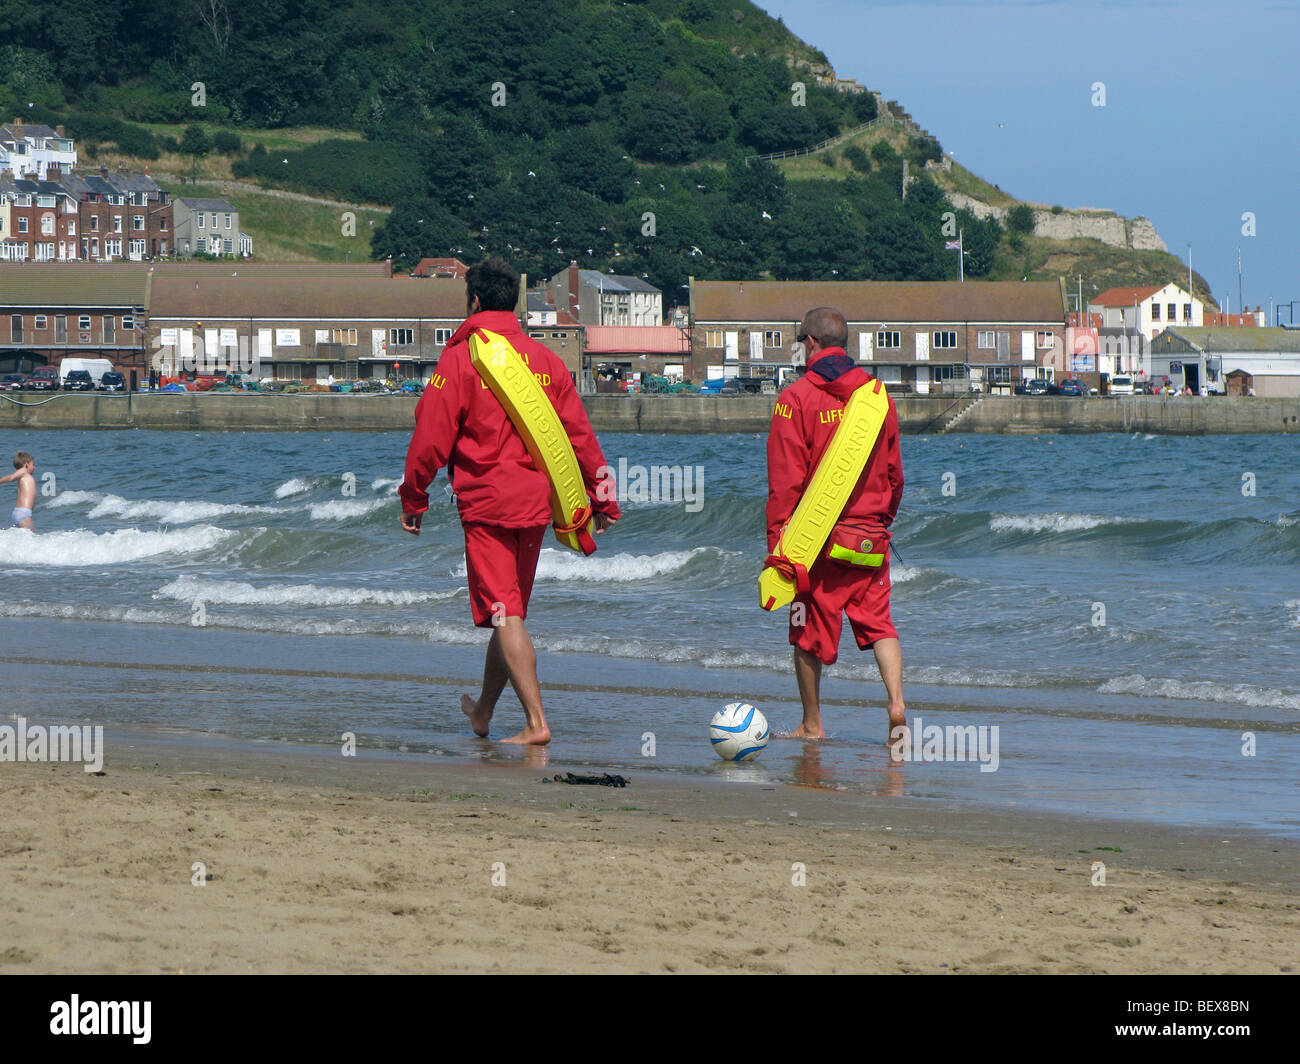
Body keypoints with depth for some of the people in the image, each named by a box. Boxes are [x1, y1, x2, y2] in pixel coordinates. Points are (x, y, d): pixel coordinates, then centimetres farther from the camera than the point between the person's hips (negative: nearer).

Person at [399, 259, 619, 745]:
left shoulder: (459, 359, -8)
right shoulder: (545, 360, 7)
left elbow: (432, 437, -8)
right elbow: (579, 435, 8)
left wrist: (413, 499, 3)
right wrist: (602, 498, 14)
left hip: (485, 501, -6)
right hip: (536, 502, 6)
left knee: (505, 614, -6)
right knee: (511, 610, 17)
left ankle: (536, 722, -16)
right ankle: (483, 712, 33)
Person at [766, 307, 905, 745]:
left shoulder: (796, 399, -9)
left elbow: (785, 480, -11)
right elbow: (894, 472, 12)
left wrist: (776, 540, -8)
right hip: (870, 535, 4)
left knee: (811, 630, 7)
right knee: (878, 622, 8)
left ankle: (812, 725, 14)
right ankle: (896, 704, -11)